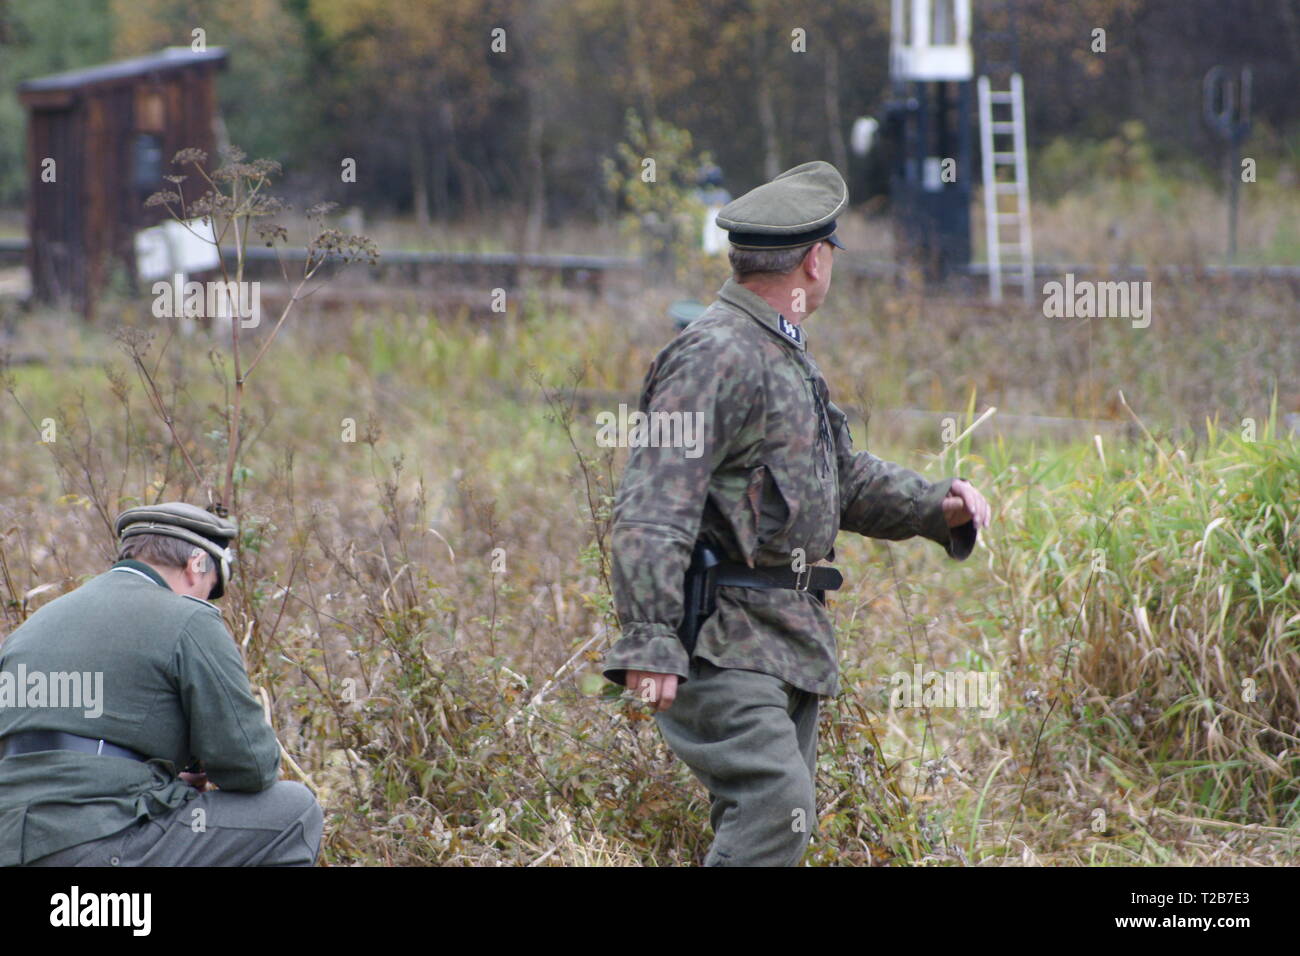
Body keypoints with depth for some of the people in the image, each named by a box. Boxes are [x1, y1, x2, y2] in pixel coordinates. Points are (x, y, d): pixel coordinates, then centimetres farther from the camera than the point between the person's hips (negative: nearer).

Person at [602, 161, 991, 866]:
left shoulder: (785, 355, 19)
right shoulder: (716, 355, -15)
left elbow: (843, 477, 31)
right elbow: (652, 510, -23)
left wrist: (934, 505, 13)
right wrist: (648, 640, -31)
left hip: (789, 638, 10)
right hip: (722, 640, -10)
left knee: (774, 823, 9)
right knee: (774, 807, -21)